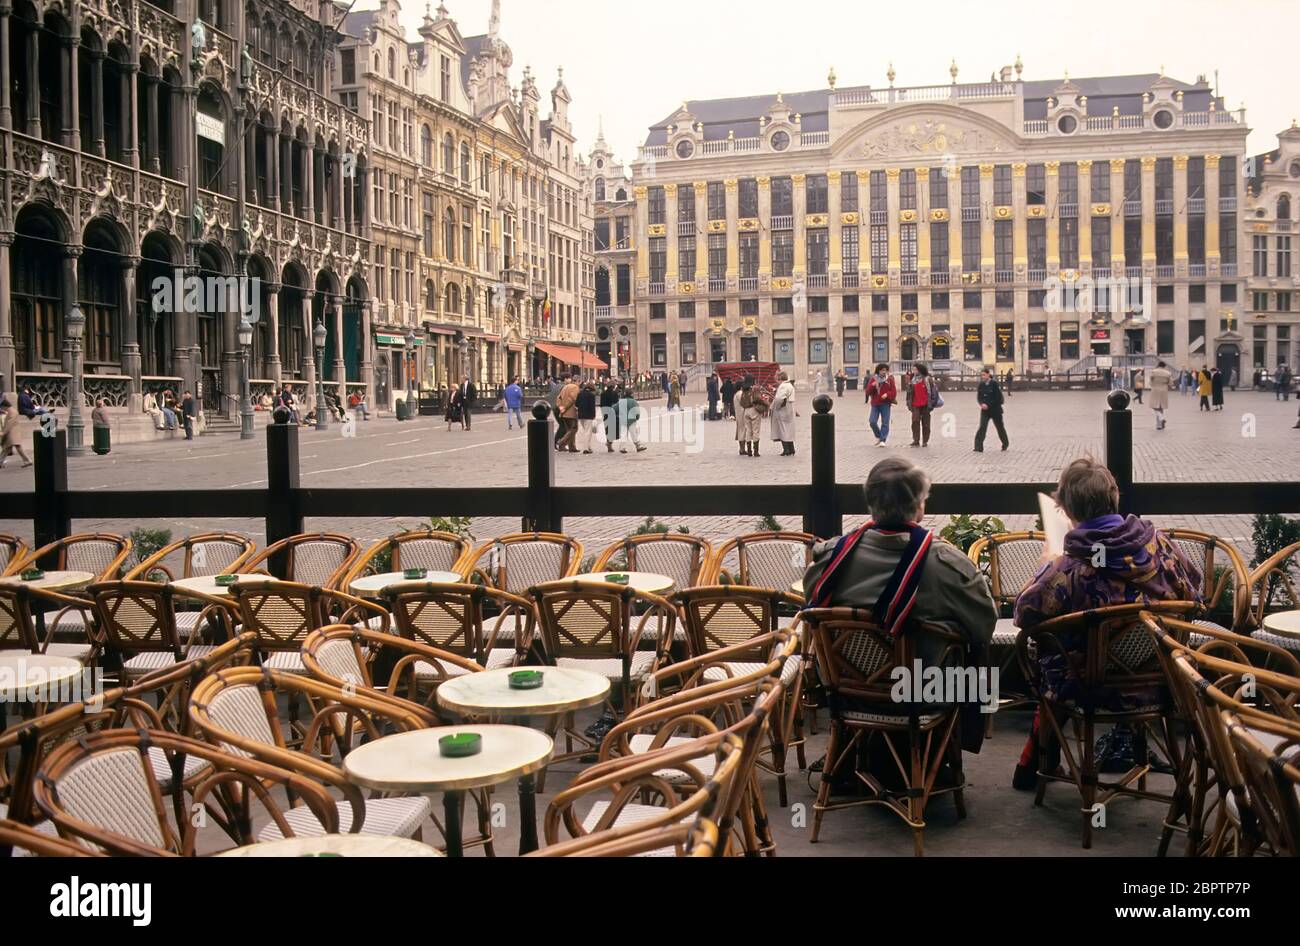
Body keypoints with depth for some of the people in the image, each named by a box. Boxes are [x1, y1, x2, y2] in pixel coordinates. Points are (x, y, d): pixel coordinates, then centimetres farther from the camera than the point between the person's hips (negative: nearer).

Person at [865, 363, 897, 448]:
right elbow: (868, 392, 2)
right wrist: (872, 386, -17)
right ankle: (878, 437, 18)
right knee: (873, 422, -5)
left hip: (886, 404, -2)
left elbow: (894, 392, -2)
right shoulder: (873, 379, 5)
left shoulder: (889, 380, 1)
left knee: (885, 423, -4)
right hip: (875, 404, 2)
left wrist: (887, 394, -20)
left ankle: (883, 440, -1)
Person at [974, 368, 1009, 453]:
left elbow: (997, 397, -15)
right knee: (982, 427, -10)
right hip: (985, 410, 4)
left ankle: (1006, 445, 34)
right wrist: (982, 403, -15)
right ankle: (979, 447, -14)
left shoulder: (994, 384, -12)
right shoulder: (981, 385, 3)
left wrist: (988, 405, -21)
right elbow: (979, 396, 6)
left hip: (995, 410, -3)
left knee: (999, 427, 13)